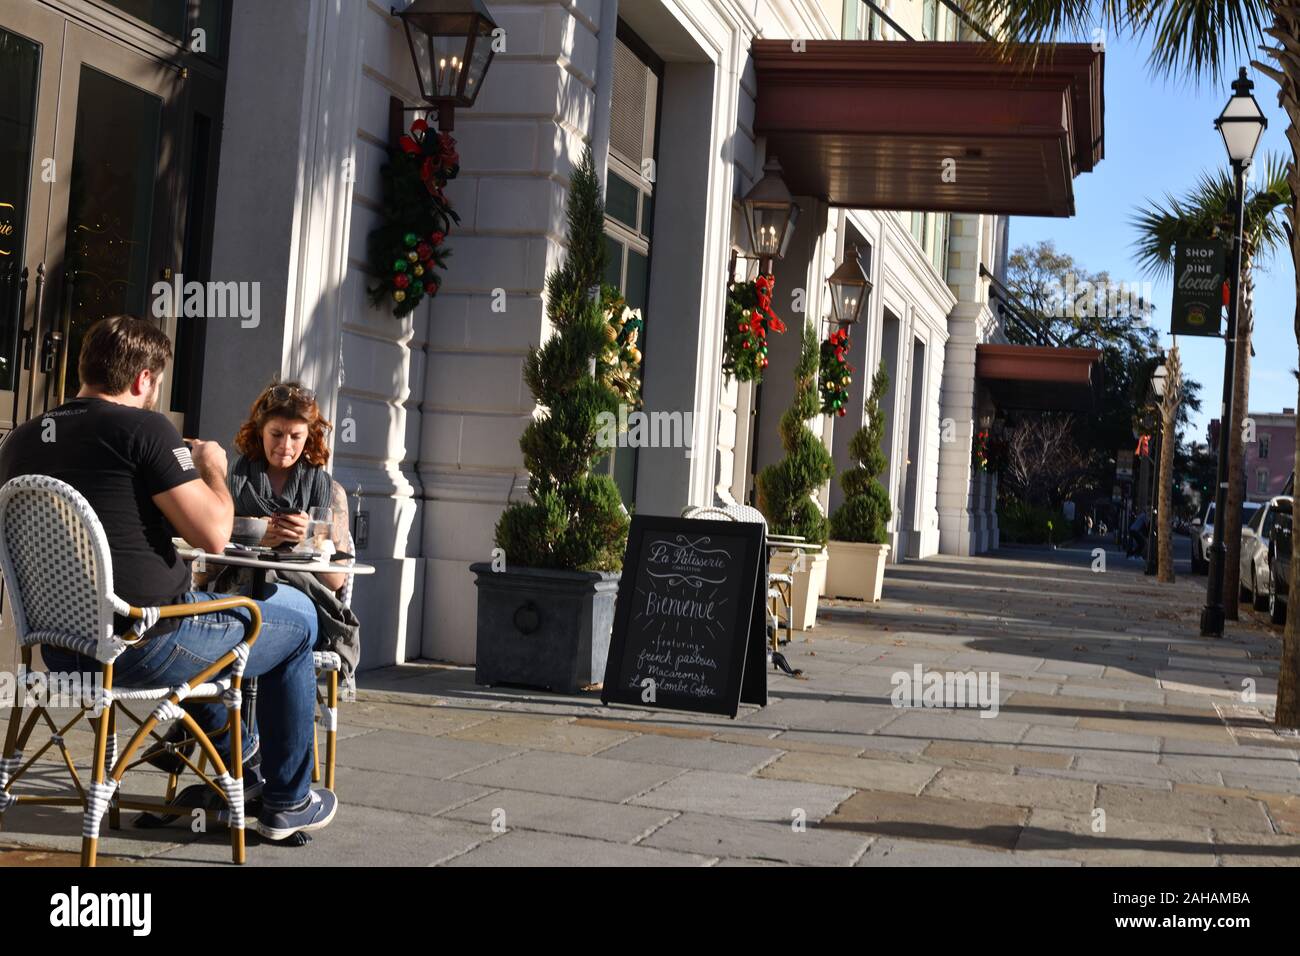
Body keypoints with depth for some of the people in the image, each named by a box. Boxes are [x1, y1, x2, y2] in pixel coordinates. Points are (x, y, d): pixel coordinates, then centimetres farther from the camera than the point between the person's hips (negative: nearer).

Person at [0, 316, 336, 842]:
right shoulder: (143, 428, -14)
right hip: (146, 647, -8)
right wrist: (214, 469, 2)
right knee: (296, 615, 14)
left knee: (209, 606, 36)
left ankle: (243, 761, 48)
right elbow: (214, 533, -17)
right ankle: (287, 802, 22)